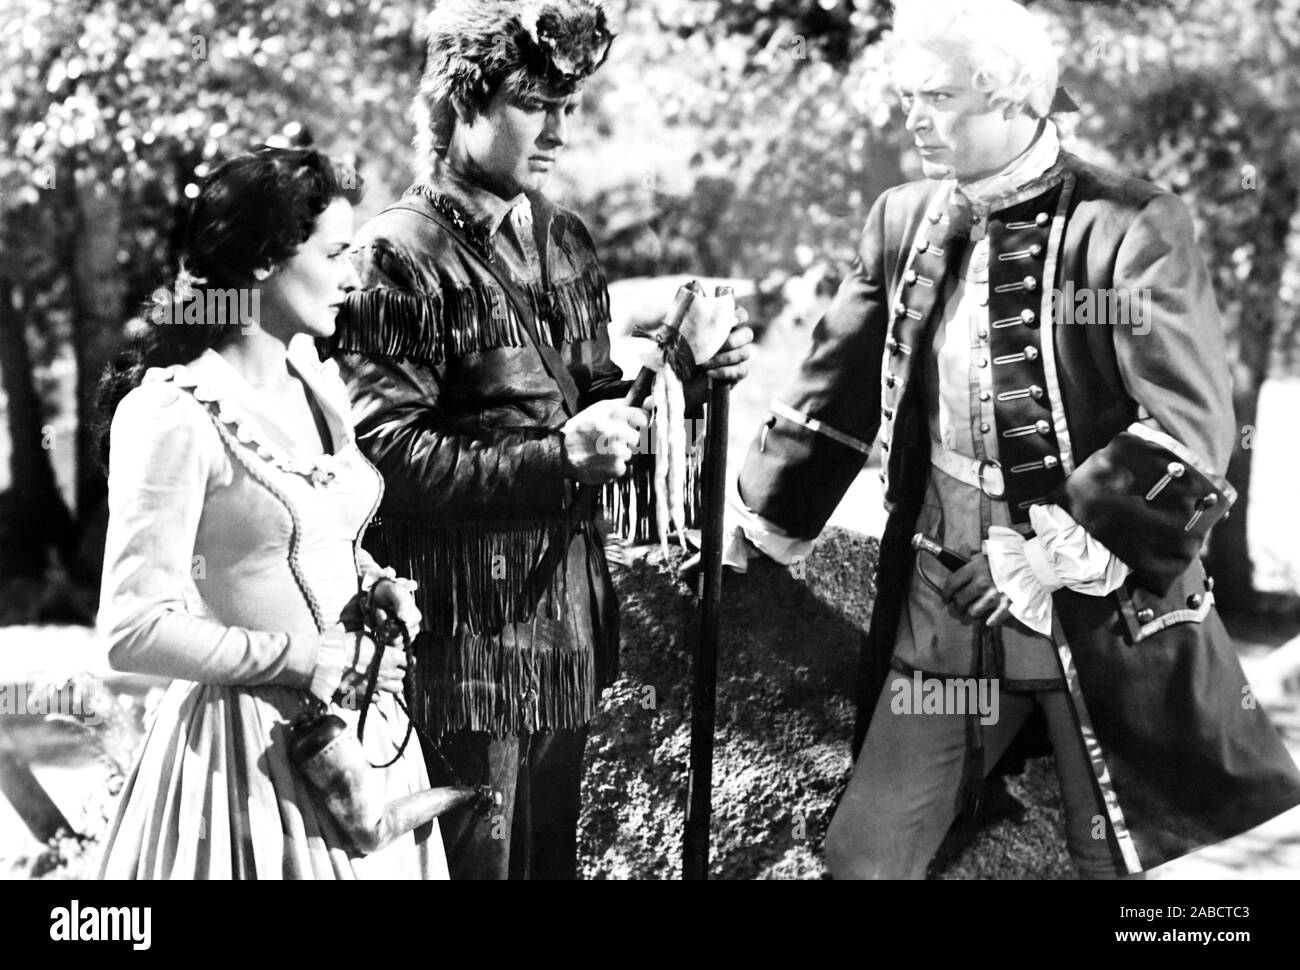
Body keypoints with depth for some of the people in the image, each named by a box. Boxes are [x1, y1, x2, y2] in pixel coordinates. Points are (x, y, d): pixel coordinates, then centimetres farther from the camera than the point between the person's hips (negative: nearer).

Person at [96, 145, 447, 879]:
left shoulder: (317, 383, 8)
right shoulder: (173, 414, -17)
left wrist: (378, 587, 2)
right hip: (254, 745, -7)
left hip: (364, 727, 7)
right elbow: (137, 632, -19)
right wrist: (302, 660, -18)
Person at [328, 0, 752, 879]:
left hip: (569, 616, 8)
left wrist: (688, 378, -1)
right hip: (467, 631, -7)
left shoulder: (565, 242, 12)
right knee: (474, 861, -1)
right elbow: (387, 457, -18)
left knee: (552, 857, 16)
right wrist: (558, 458, -25)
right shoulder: (402, 256, -13)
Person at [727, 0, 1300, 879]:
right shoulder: (905, 221, 6)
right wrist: (756, 529, 14)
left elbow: (1190, 427, -18)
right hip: (946, 605, 5)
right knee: (866, 854, 6)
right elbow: (835, 396, 15)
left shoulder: (1132, 229, -13)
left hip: (1108, 611, -5)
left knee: (1132, 857, 5)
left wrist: (1056, 554, -21)